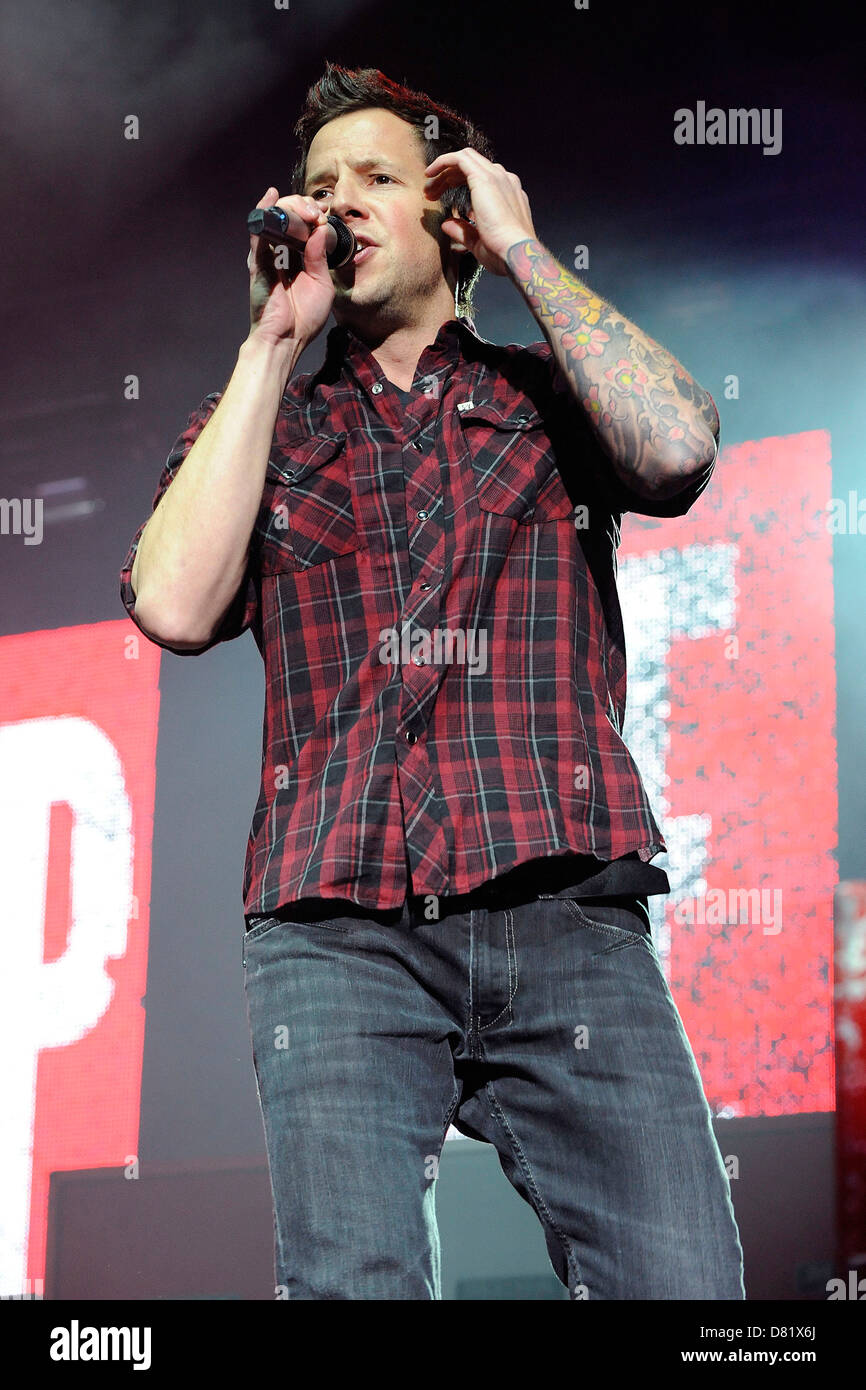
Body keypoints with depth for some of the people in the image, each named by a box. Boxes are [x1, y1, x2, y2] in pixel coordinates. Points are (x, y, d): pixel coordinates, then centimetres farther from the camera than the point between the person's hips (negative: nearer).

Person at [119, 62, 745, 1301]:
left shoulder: (549, 393, 19)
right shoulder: (268, 421, 21)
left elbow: (678, 446, -5)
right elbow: (176, 606, 2)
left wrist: (523, 250, 5)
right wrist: (271, 343, 6)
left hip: (566, 911, 0)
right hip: (337, 927, 0)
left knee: (679, 1277, -14)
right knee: (356, 1281, -16)